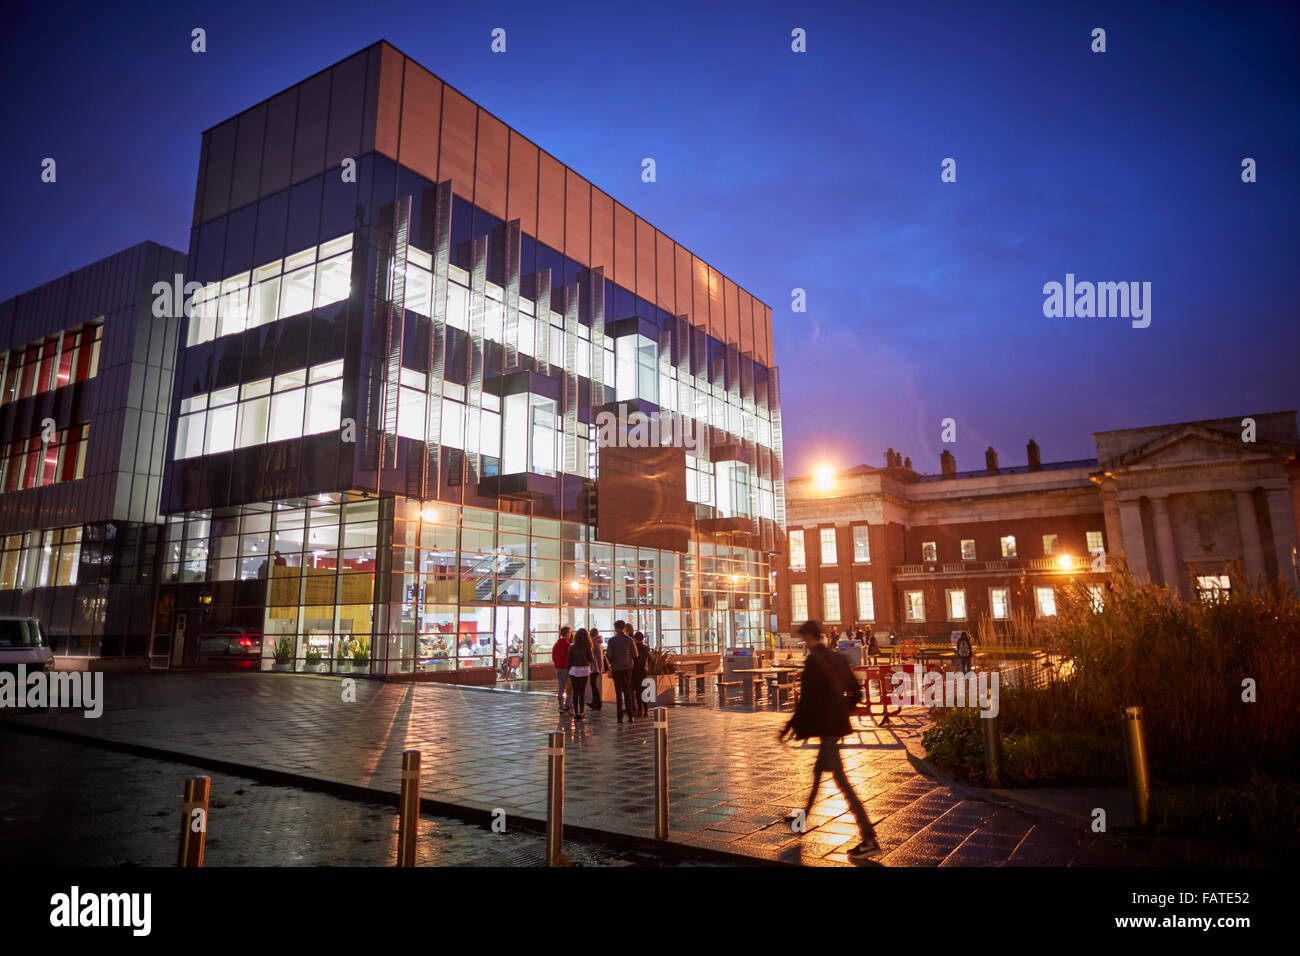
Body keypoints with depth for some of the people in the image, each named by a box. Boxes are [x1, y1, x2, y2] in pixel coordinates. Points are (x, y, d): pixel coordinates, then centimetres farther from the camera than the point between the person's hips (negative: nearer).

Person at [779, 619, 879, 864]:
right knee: (818, 771, 24)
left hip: (825, 726, -10)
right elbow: (855, 692, 15)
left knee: (841, 780, -7)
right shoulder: (837, 659, 9)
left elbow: (807, 699, -21)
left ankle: (869, 839, -7)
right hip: (837, 723, 10)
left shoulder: (813, 661, -17)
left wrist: (790, 726, -12)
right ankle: (804, 816, 41)